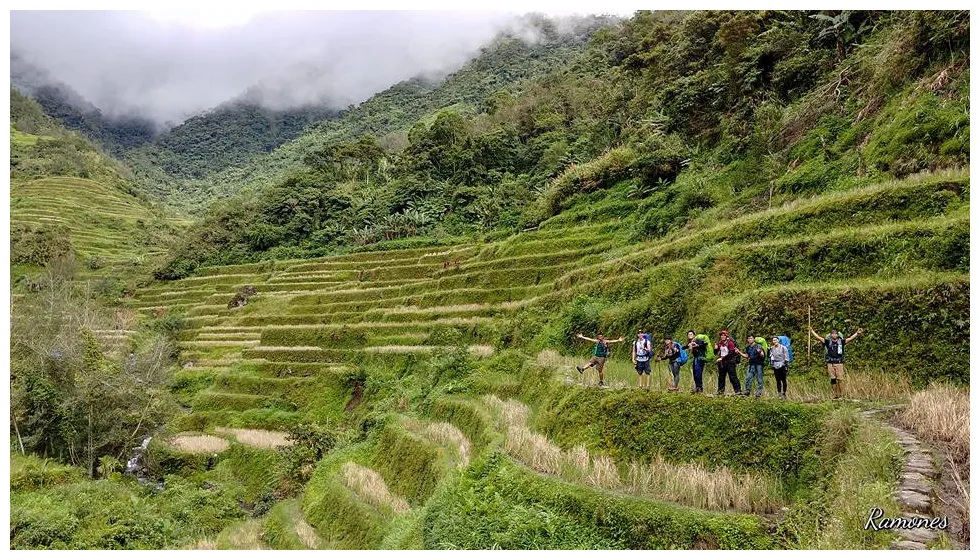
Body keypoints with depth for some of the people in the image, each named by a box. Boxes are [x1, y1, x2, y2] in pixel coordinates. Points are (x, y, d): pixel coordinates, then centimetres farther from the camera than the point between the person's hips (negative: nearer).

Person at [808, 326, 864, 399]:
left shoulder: (841, 342, 6)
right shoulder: (828, 341, 5)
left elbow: (850, 338, 0)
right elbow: (818, 337, 0)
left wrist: (857, 333, -12)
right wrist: (811, 331, -9)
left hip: (839, 363, 0)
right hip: (830, 363, 0)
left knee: (840, 379, -6)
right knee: (833, 379, 0)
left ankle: (841, 395, 0)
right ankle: (834, 395, 7)